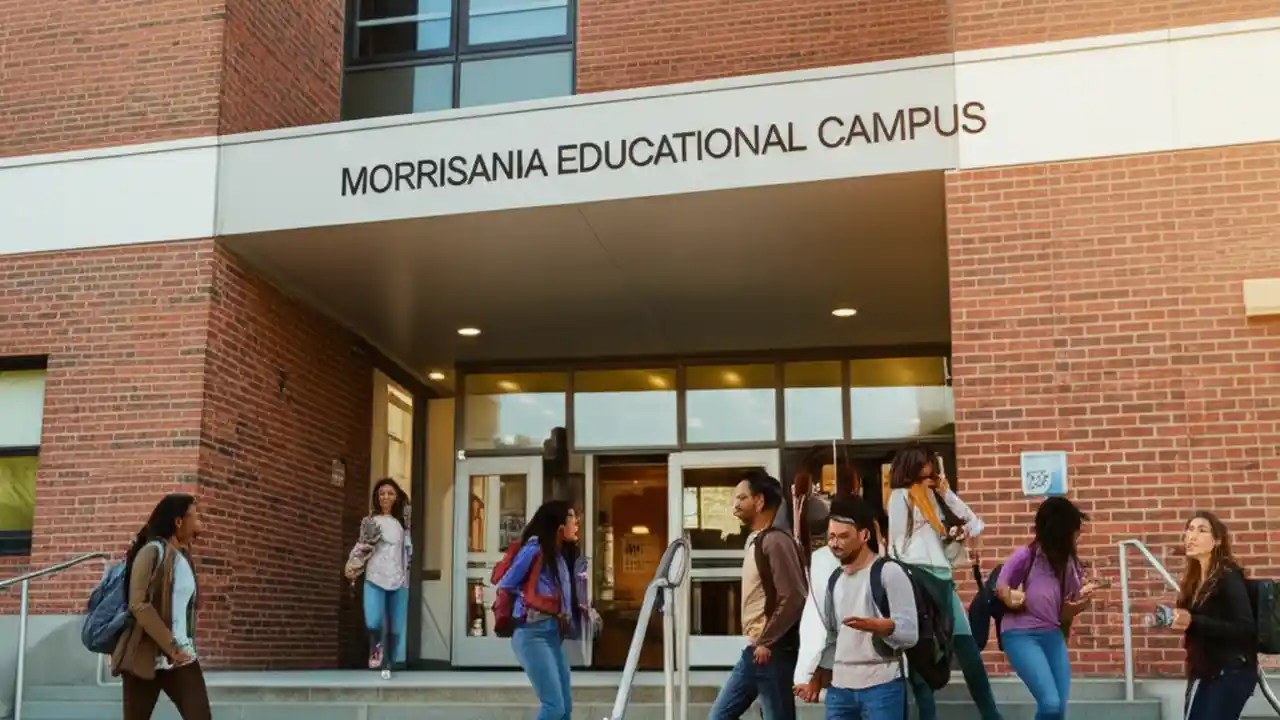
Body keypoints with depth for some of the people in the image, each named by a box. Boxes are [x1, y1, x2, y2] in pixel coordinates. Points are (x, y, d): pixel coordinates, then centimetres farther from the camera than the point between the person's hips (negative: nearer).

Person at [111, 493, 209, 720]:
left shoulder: (185, 558, 15)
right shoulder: (153, 551, -6)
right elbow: (139, 605, -15)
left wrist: (185, 648, 6)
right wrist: (170, 646, -17)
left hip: (182, 657, 6)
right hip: (146, 657, -6)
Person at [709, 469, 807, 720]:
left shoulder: (776, 541, -14)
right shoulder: (755, 540, 15)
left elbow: (794, 598, -21)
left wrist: (767, 642, -17)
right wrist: (756, 642, 14)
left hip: (773, 652, -10)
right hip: (754, 651, 10)